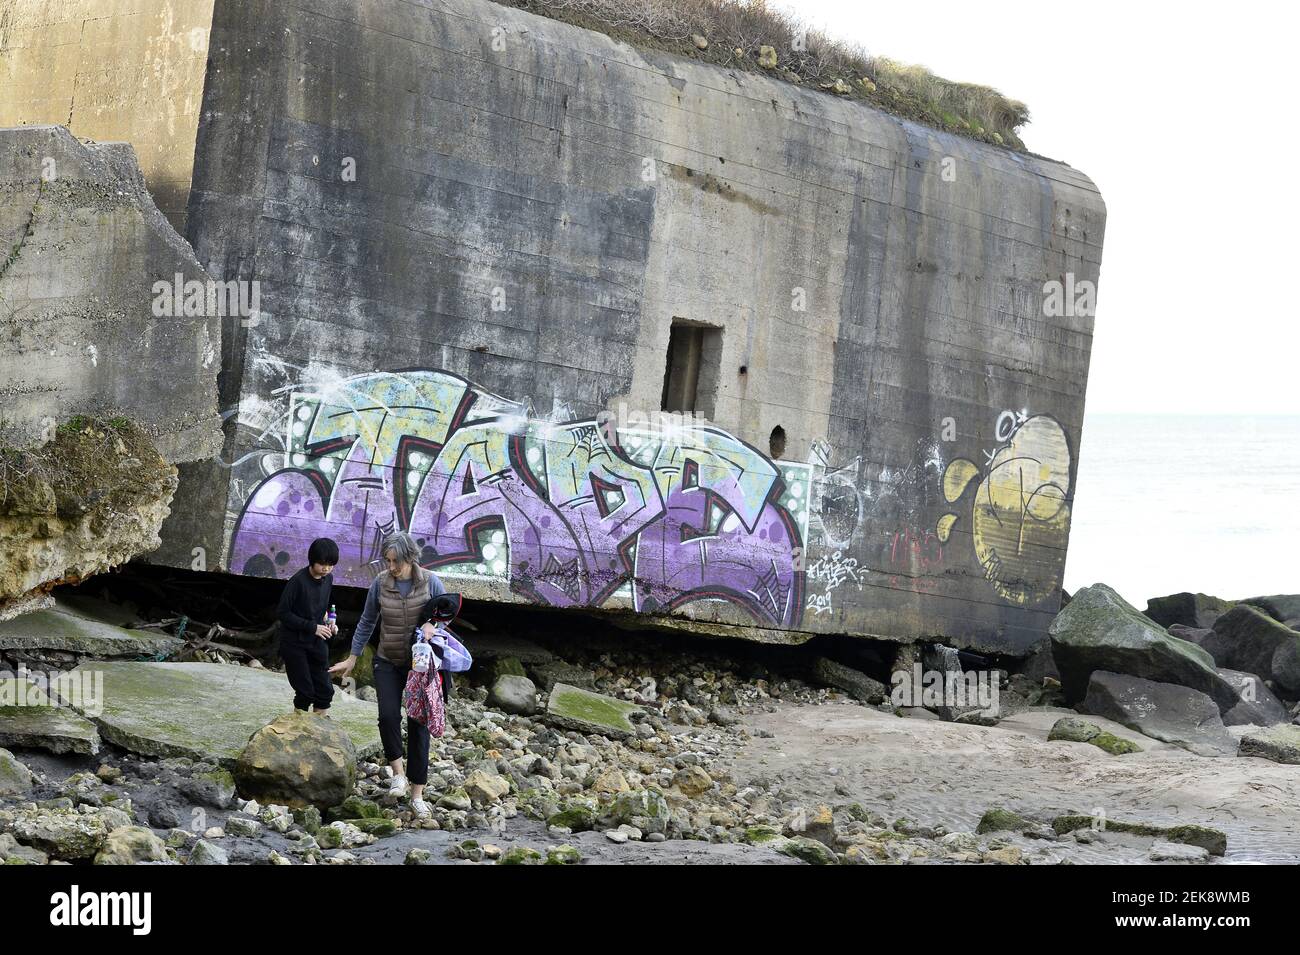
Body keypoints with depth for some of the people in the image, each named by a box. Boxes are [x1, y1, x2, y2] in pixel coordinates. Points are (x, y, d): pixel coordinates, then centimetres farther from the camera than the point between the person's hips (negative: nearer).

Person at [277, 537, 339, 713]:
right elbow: (283, 613, -16)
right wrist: (312, 627, -20)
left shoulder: (328, 579, 1)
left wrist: (328, 623, -2)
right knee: (305, 692, -4)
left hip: (317, 642, 6)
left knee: (325, 691, 4)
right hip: (295, 643, -6)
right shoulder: (298, 581, -19)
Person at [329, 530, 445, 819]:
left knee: (418, 724, -1)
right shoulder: (381, 583, -5)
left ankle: (417, 795, 4)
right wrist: (352, 659, 10)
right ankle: (398, 771, 6)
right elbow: (367, 622, 7)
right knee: (388, 716, -18)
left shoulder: (430, 582, -10)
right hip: (388, 662, 1)